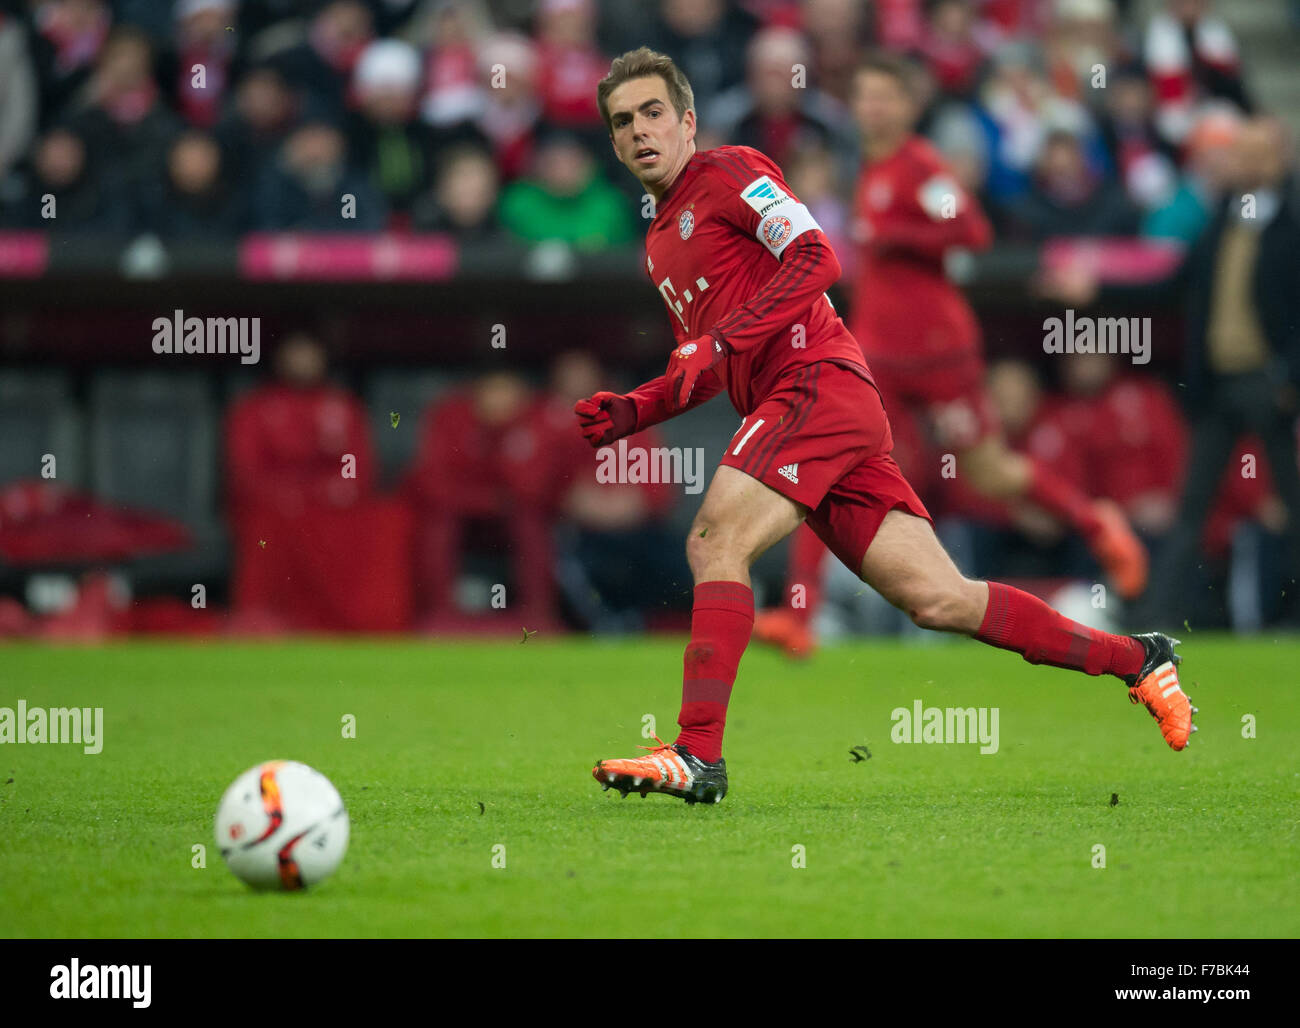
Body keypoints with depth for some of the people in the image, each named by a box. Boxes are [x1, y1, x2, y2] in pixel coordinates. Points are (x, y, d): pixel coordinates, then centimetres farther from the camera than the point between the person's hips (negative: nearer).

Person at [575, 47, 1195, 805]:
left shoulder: (728, 173, 2)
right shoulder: (660, 244, 27)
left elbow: (816, 259, -12)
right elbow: (707, 370, 33)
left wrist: (720, 341, -18)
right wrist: (632, 412, 16)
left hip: (819, 380, -8)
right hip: (792, 406, 8)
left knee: (715, 540, -21)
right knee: (936, 599, 1)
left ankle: (698, 755, -26)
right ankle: (1136, 659, 10)